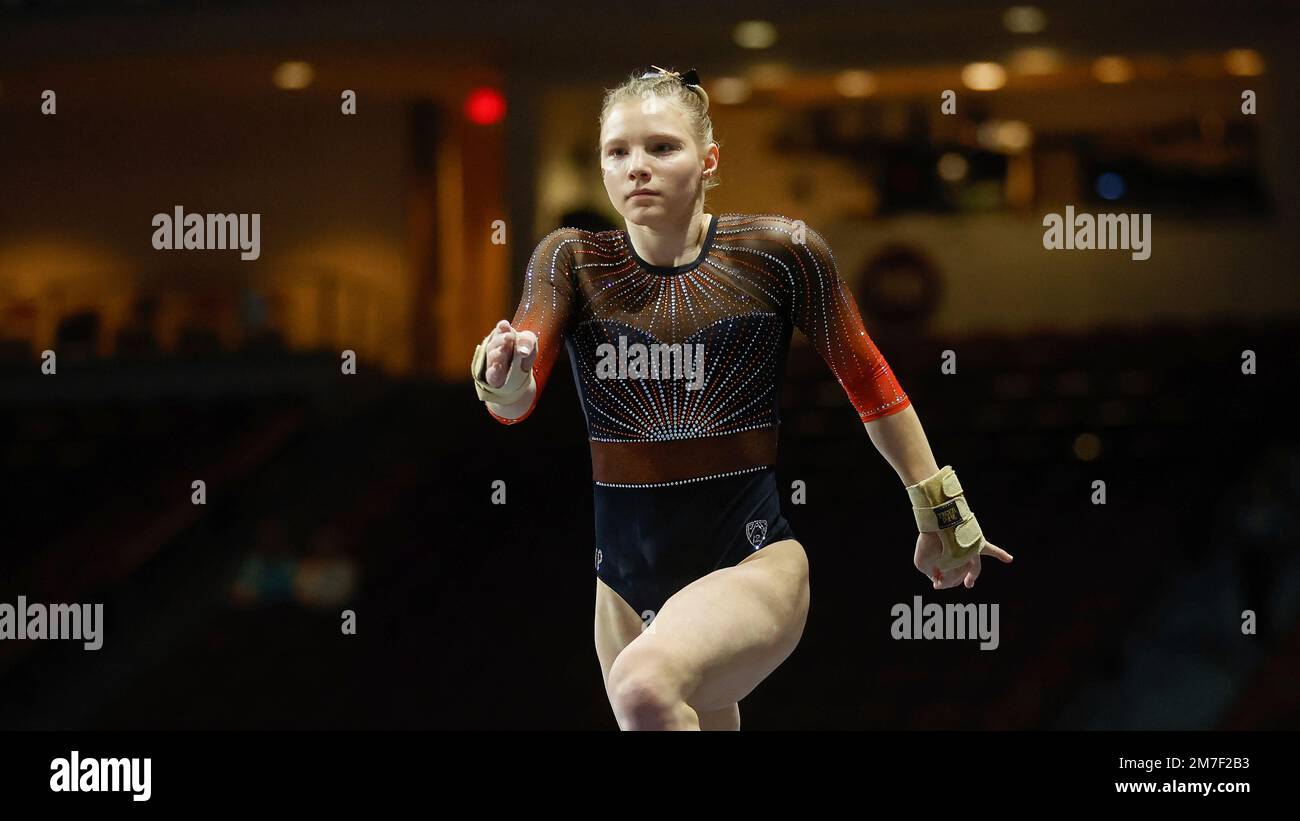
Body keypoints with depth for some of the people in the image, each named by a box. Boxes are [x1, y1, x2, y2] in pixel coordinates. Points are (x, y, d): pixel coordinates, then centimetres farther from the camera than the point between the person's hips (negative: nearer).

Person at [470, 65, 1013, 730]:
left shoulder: (778, 252, -6)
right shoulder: (571, 261, -1)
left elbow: (870, 384, 5)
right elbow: (516, 400, -15)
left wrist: (940, 516, 12)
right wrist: (503, 380, -39)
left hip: (754, 560, -4)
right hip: (628, 582, 4)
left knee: (646, 684, -35)